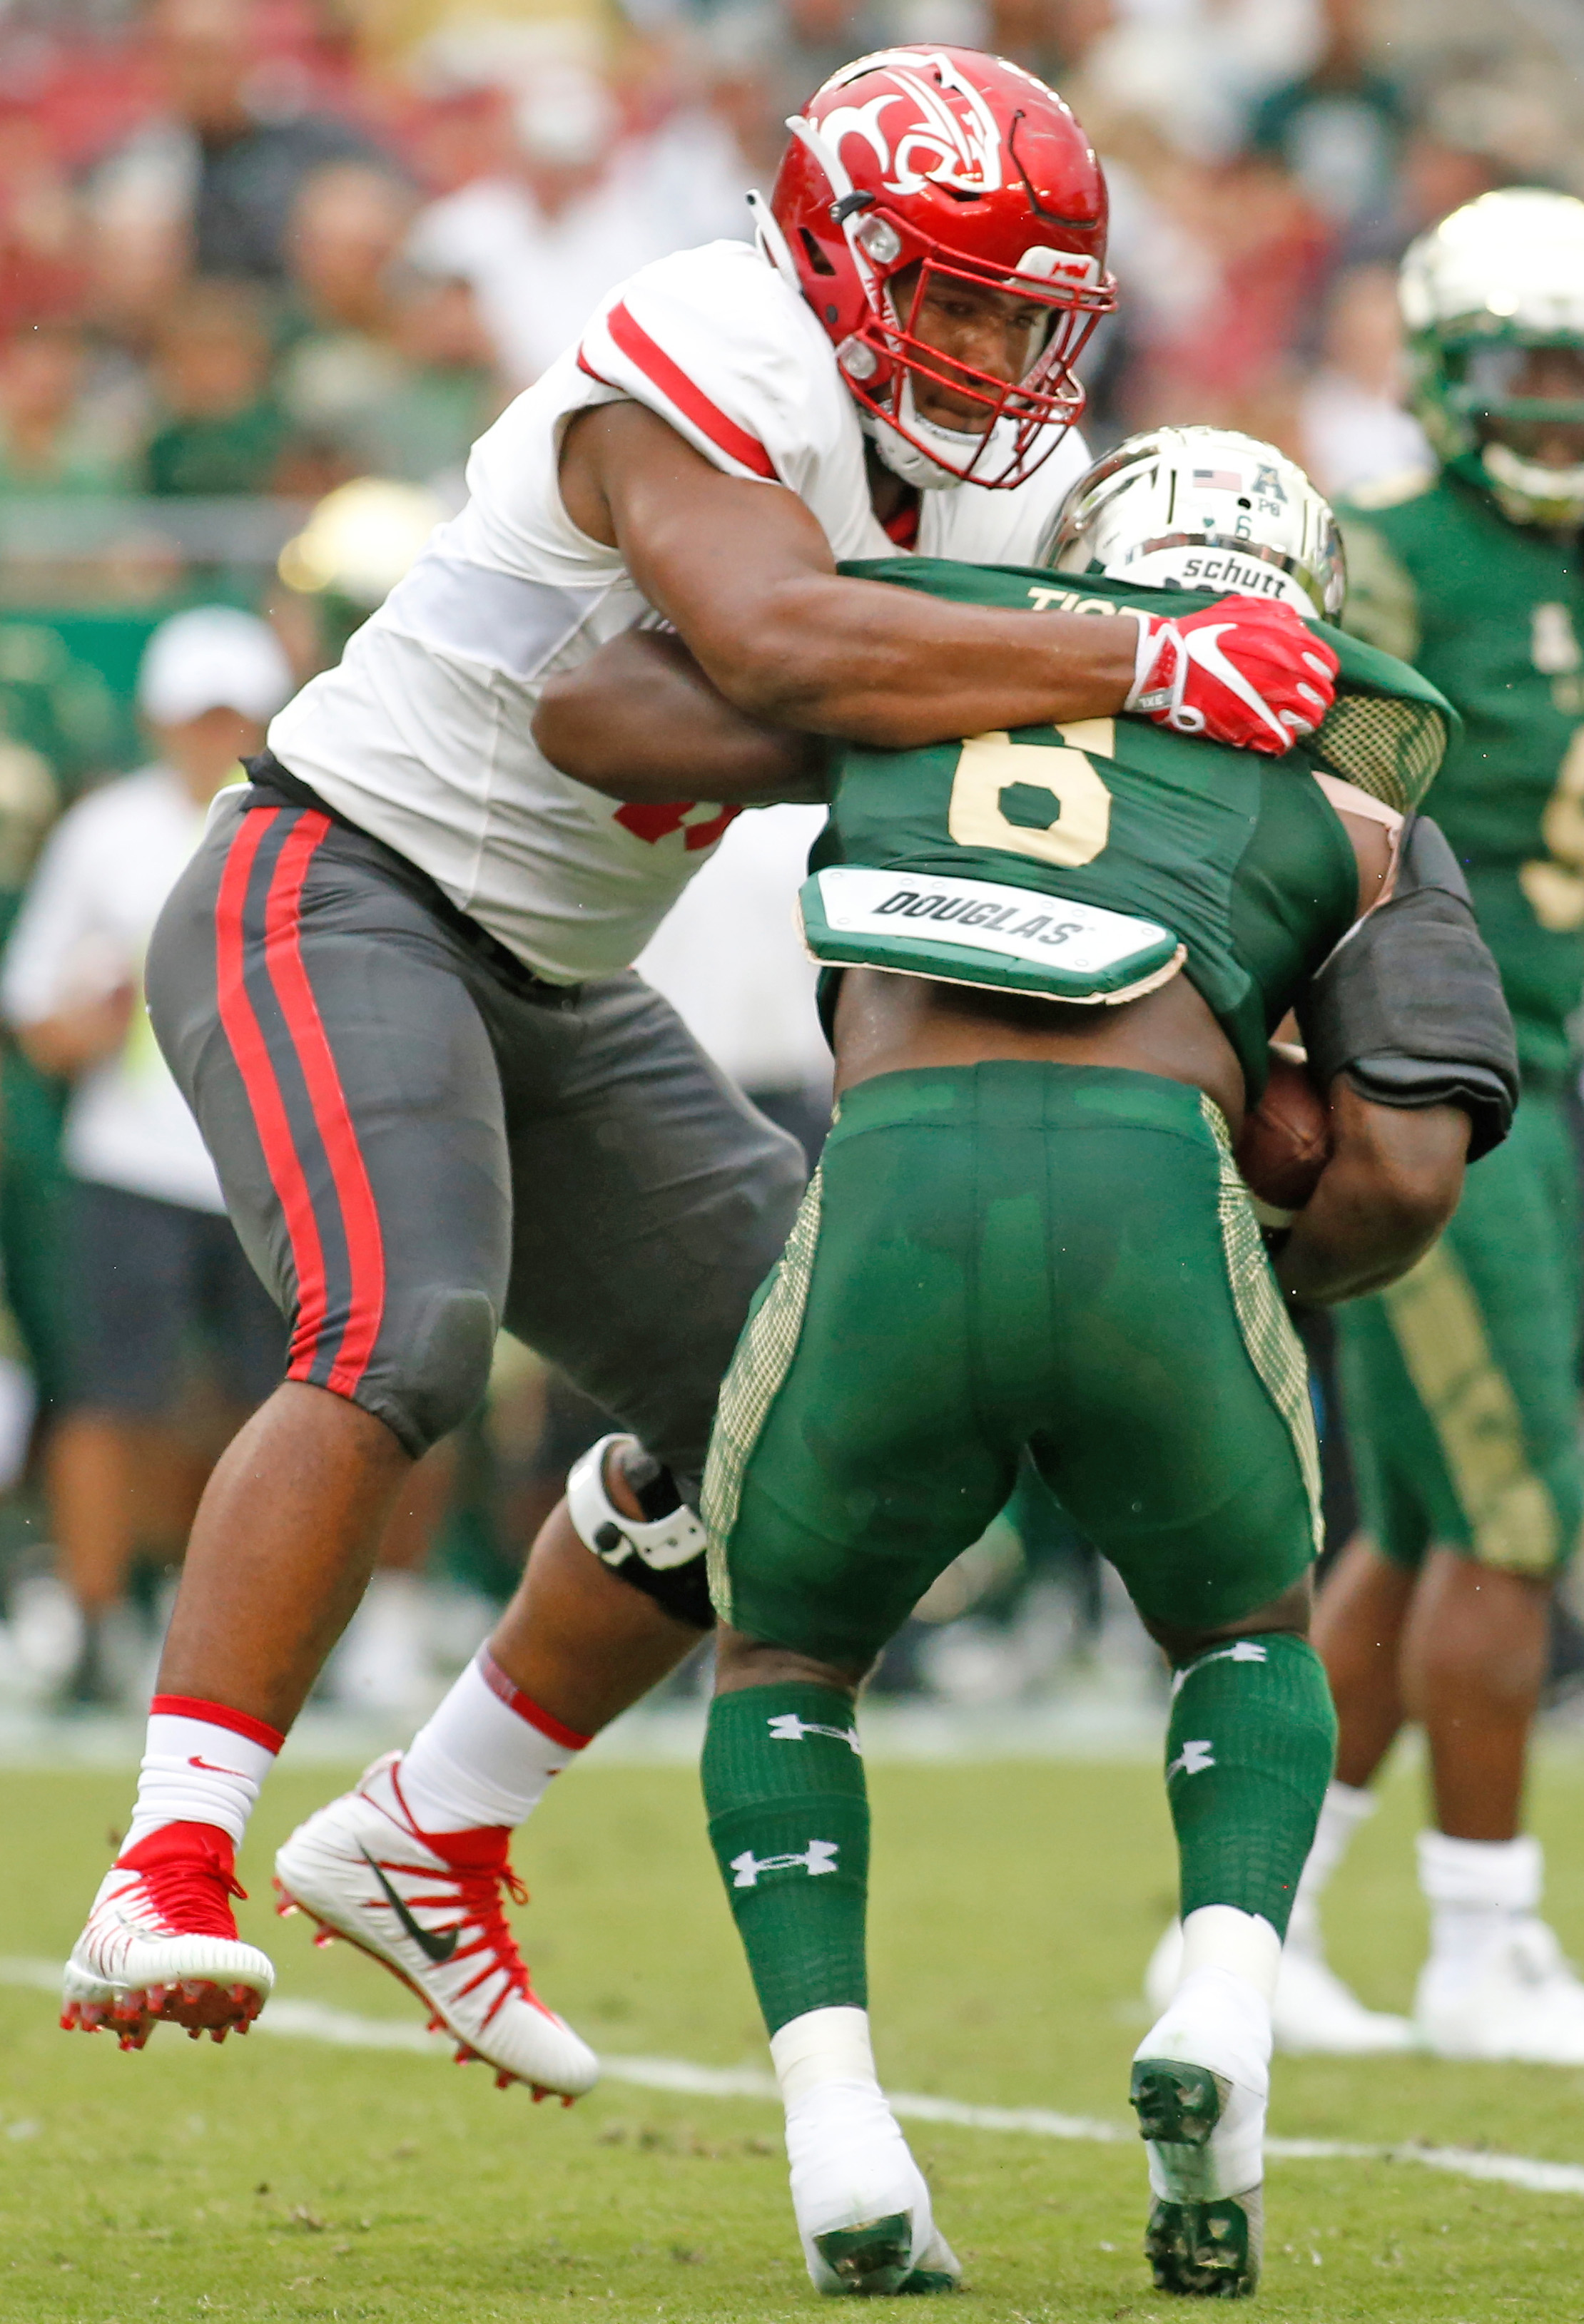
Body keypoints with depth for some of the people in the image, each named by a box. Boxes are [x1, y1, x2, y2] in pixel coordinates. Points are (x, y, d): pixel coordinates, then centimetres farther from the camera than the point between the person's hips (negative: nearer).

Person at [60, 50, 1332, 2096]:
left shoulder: (997, 492, 5)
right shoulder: (707, 377, -22)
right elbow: (788, 652, -40)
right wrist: (1150, 666, -40)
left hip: (551, 993, 9)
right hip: (338, 902, -9)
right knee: (400, 1337, -30)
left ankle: (428, 1844, 20)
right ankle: (166, 1882, -32)